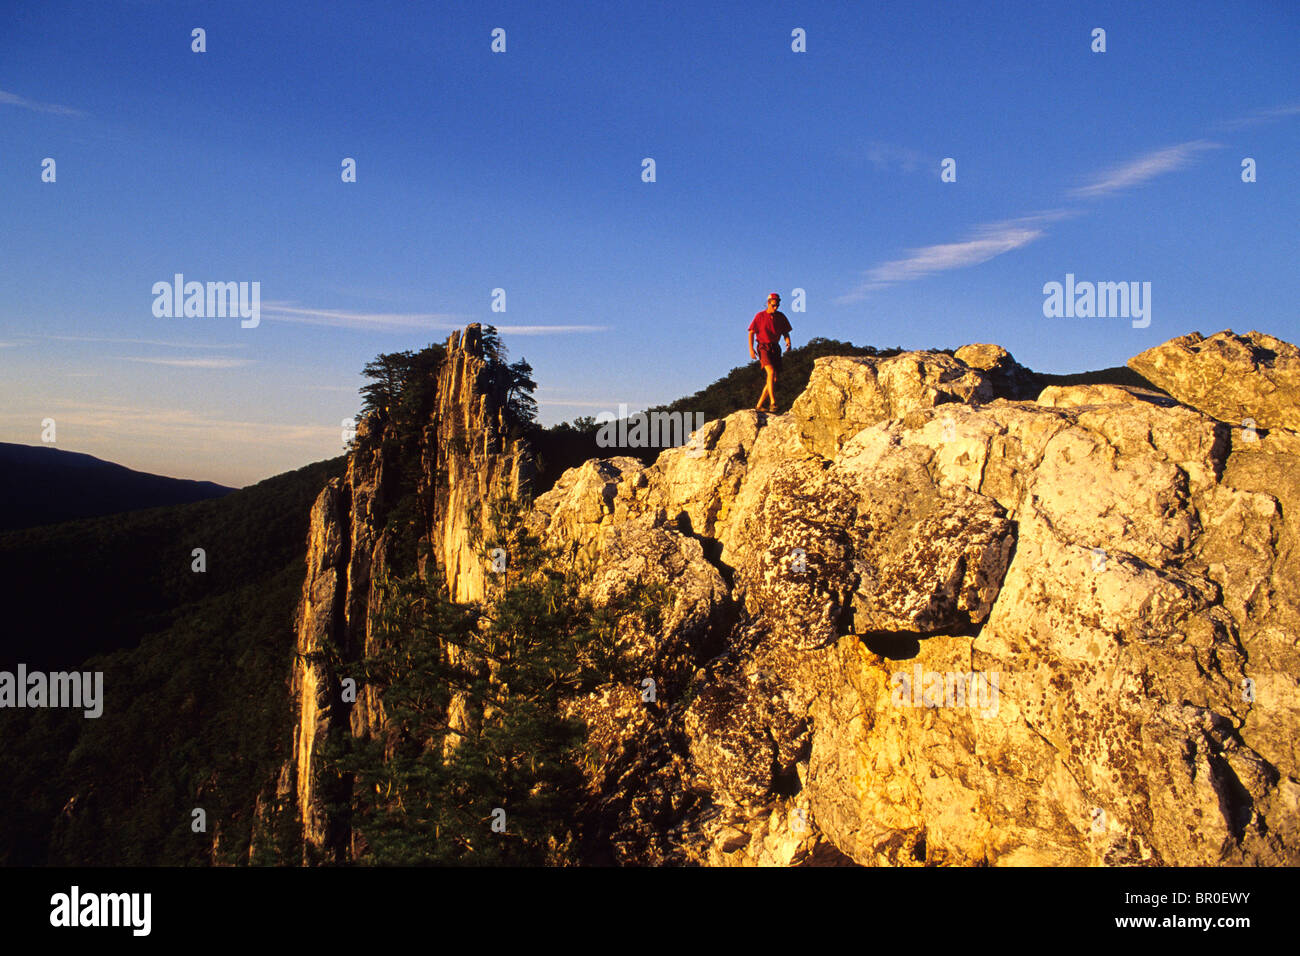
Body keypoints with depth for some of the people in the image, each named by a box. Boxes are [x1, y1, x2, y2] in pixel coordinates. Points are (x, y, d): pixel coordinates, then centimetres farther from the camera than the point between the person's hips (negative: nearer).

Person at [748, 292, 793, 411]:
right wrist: (751, 349, -13)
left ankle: (759, 405, 10)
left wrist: (788, 343, -6)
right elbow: (751, 333, -1)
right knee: (771, 372, -26)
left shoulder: (781, 316, 9)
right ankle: (772, 403, -33)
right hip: (764, 348, -5)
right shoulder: (760, 316, -2)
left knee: (774, 379, 0)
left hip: (775, 348, 5)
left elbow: (785, 332, 15)